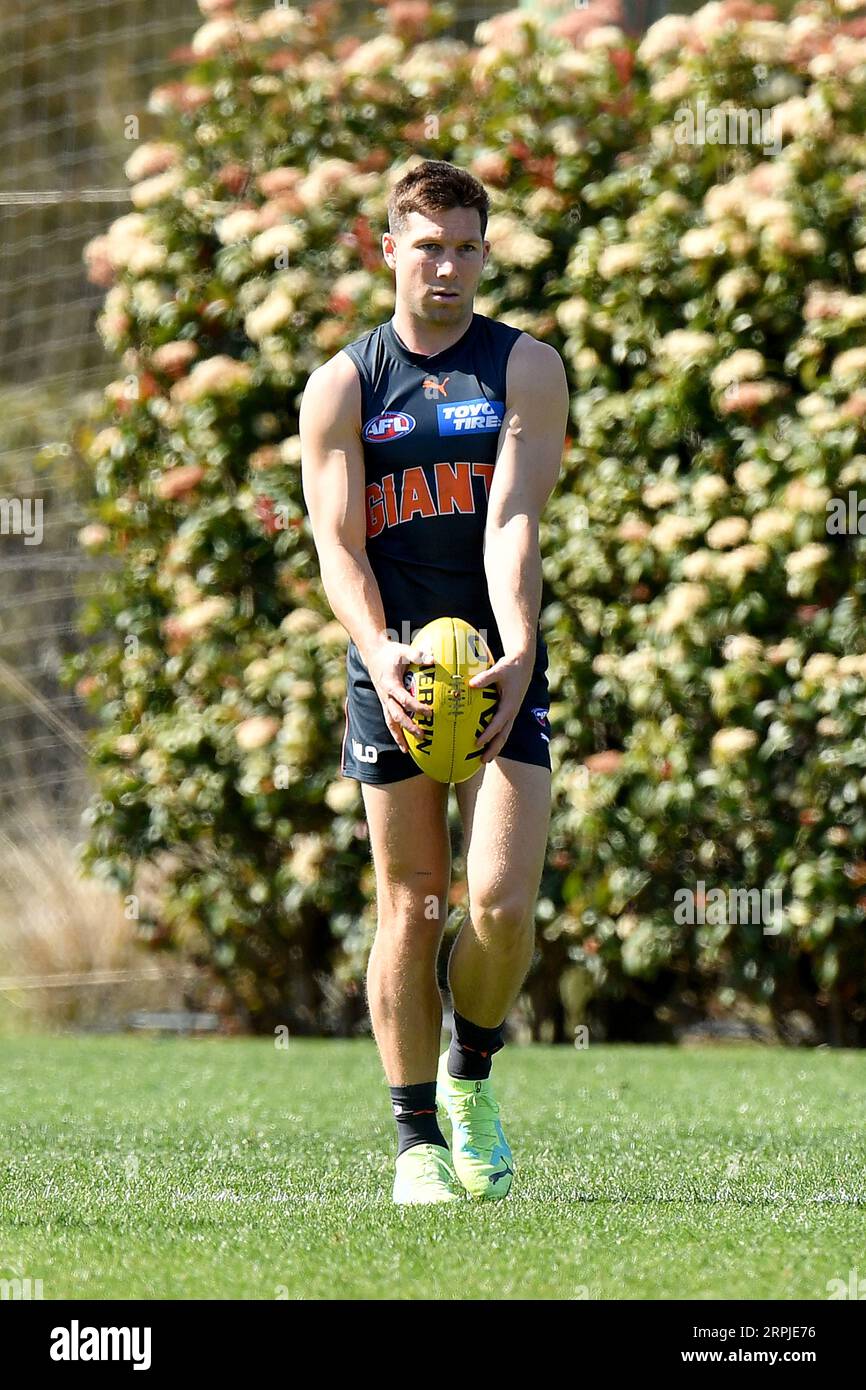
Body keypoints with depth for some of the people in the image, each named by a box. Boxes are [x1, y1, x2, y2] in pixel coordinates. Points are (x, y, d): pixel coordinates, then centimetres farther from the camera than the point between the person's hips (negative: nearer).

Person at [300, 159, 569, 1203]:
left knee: (503, 902, -11)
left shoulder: (527, 369, 3)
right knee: (410, 908, 1)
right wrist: (379, 652, -22)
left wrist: (516, 652, -24)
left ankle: (470, 1076, 18)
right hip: (391, 668, 0)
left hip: (502, 666, 0)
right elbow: (338, 540, -4)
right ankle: (416, 1138, 10)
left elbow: (513, 521, -9)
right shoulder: (341, 386, 4)